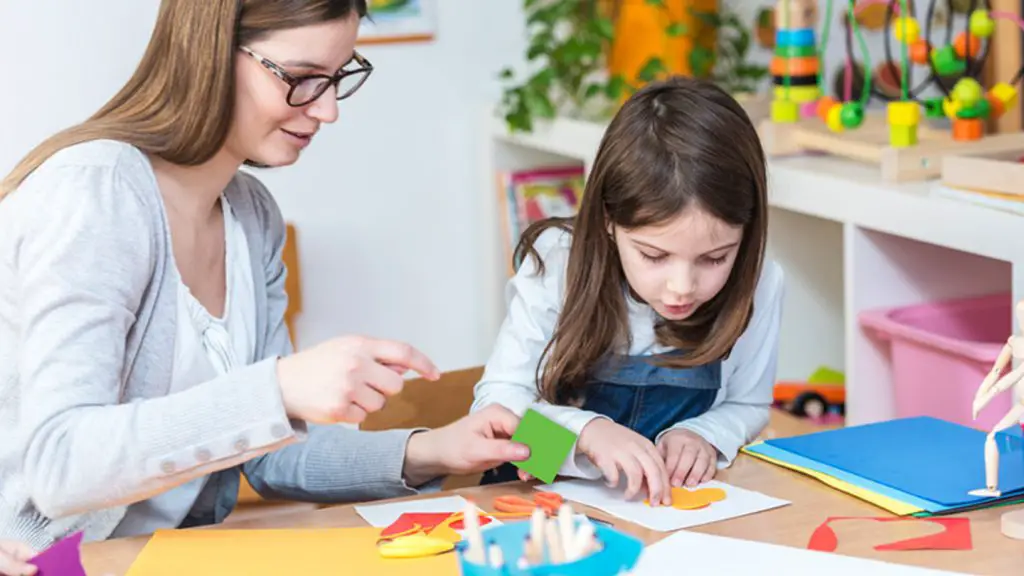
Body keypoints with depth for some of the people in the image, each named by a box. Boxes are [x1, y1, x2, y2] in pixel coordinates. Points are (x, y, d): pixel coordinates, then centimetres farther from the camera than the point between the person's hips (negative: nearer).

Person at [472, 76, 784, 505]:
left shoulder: (757, 285, -9)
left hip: (673, 505, 2)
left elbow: (747, 406, 8)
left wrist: (703, 436, -14)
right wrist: (588, 431, -33)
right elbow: (495, 404, -16)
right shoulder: (557, 265, -15)